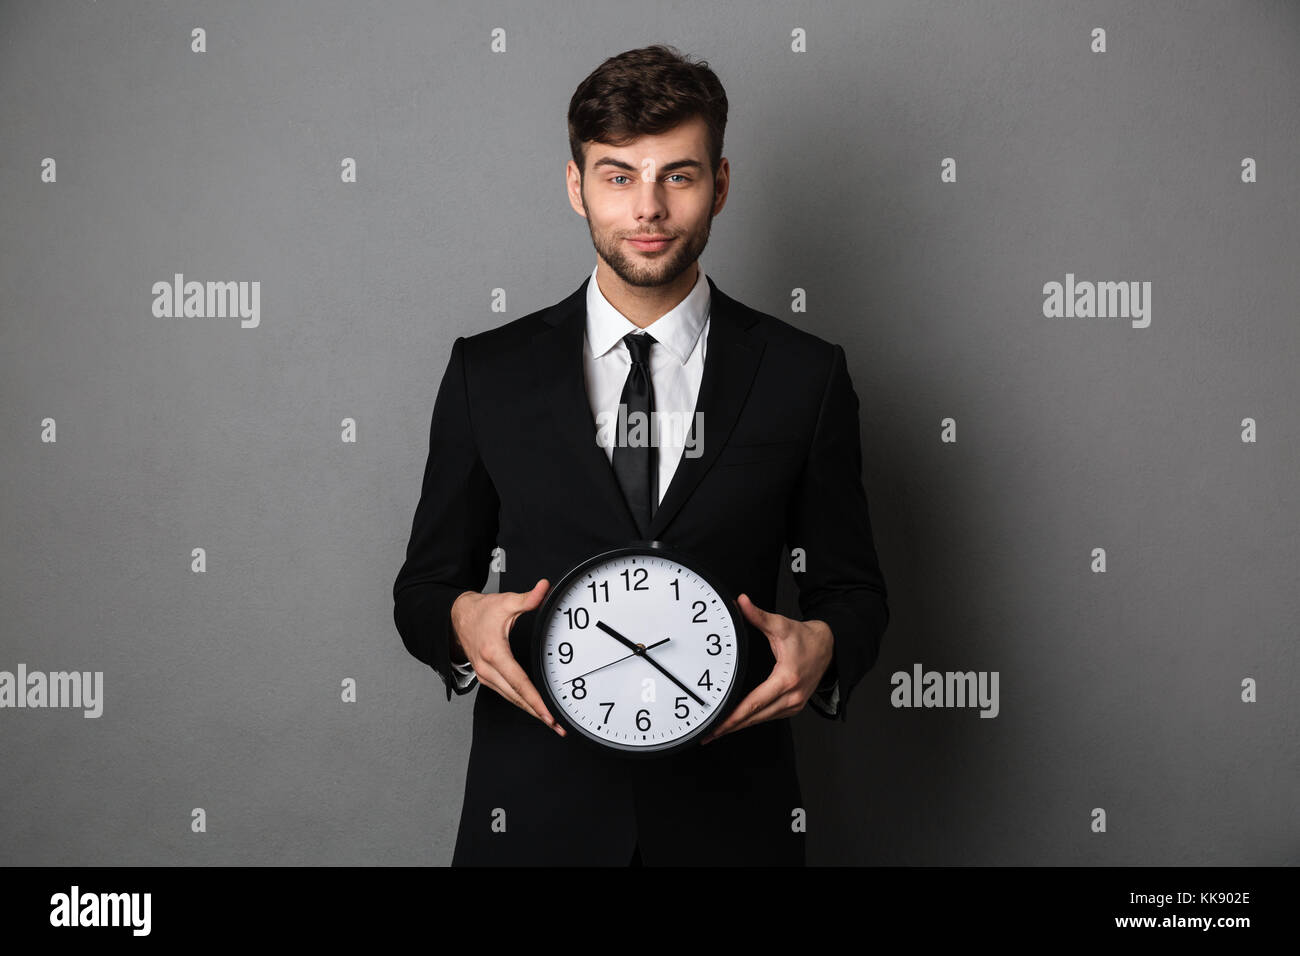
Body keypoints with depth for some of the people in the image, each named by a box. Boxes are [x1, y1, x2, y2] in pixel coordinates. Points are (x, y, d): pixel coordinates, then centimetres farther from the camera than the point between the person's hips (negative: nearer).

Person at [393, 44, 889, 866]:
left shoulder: (806, 377, 0)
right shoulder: (488, 373, 1)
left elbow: (852, 589, 5)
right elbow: (426, 583, 6)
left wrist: (823, 644, -17)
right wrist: (463, 619, -16)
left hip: (731, 819, 0)